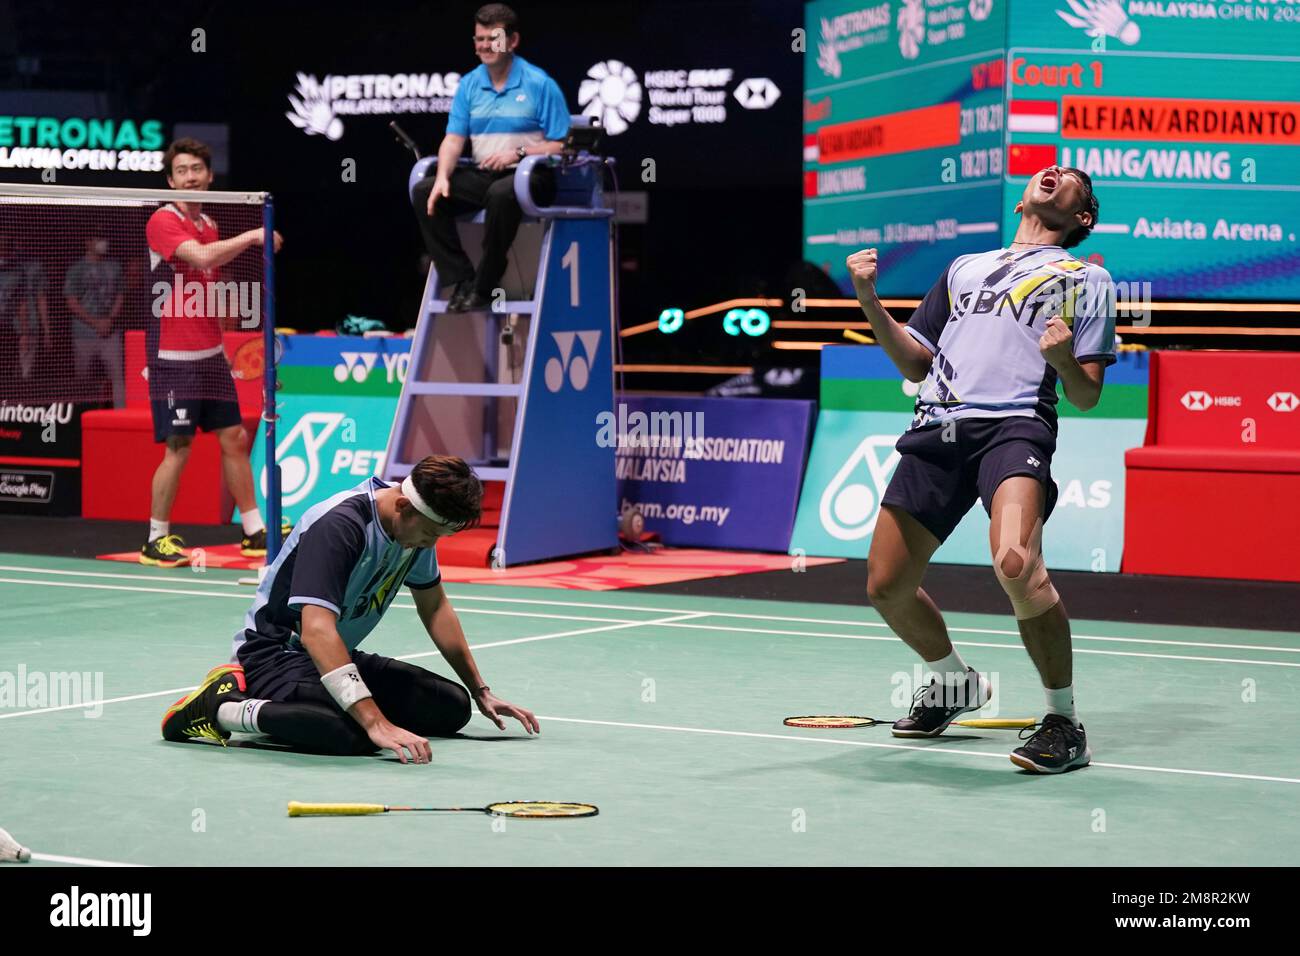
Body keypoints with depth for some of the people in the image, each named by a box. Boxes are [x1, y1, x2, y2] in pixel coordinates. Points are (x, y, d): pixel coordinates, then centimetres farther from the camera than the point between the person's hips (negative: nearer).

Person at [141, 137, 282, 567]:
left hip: (210, 354, 8)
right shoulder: (163, 221, -12)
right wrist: (251, 236, -26)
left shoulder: (208, 224, 13)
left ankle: (254, 532, 15)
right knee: (178, 448, -5)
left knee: (235, 439, 9)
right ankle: (157, 540, 6)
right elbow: (200, 256, -30)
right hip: (176, 358, -8)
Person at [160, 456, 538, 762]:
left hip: (337, 656, 10)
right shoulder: (338, 525, -28)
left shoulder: (417, 523, -1)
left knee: (453, 707, -4)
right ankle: (221, 706, -16)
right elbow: (317, 631, -38)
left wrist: (481, 692, 18)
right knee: (354, 734, -38)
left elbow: (434, 607, 18)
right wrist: (377, 723, -44)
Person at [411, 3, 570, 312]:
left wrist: (518, 154, -21)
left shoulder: (539, 84, -5)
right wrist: (443, 177, -15)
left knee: (501, 194, -39)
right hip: (481, 173, 6)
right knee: (423, 192, -15)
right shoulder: (468, 85, 10)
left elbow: (559, 145, -6)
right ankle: (461, 279, -18)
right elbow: (454, 139, 4)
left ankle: (484, 286, -27)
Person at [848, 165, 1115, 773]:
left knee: (1016, 567, -30)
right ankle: (955, 683, 33)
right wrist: (870, 302, 14)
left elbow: (1086, 397, 9)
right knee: (886, 587, 4)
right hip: (938, 430, 5)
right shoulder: (963, 268, 30)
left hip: (1015, 424, -5)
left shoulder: (1085, 279, 16)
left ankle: (1064, 722, -15)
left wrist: (1064, 359, -13)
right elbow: (917, 364, 27)